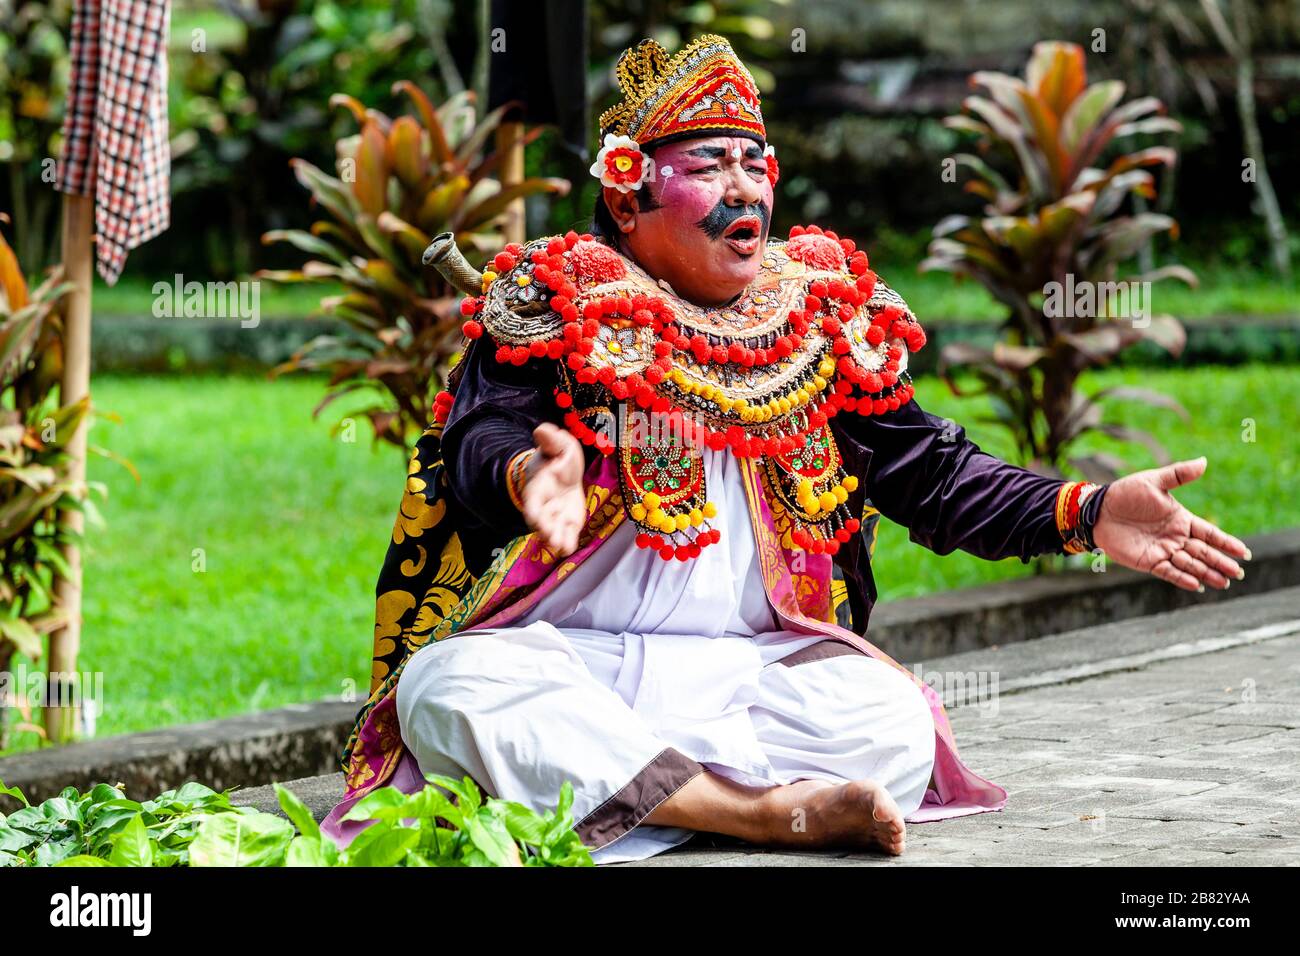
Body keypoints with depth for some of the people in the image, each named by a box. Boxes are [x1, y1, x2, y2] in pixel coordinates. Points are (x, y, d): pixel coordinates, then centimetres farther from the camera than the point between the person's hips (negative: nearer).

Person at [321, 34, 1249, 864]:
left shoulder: (824, 318, 12)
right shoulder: (562, 308, 1)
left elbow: (933, 475, 11)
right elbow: (478, 440, -15)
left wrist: (1086, 513, -6)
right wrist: (528, 476, -41)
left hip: (749, 667, 2)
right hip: (566, 657, -2)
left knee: (895, 726, -26)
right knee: (447, 686, -35)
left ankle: (590, 780, -26)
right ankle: (767, 809, -37)